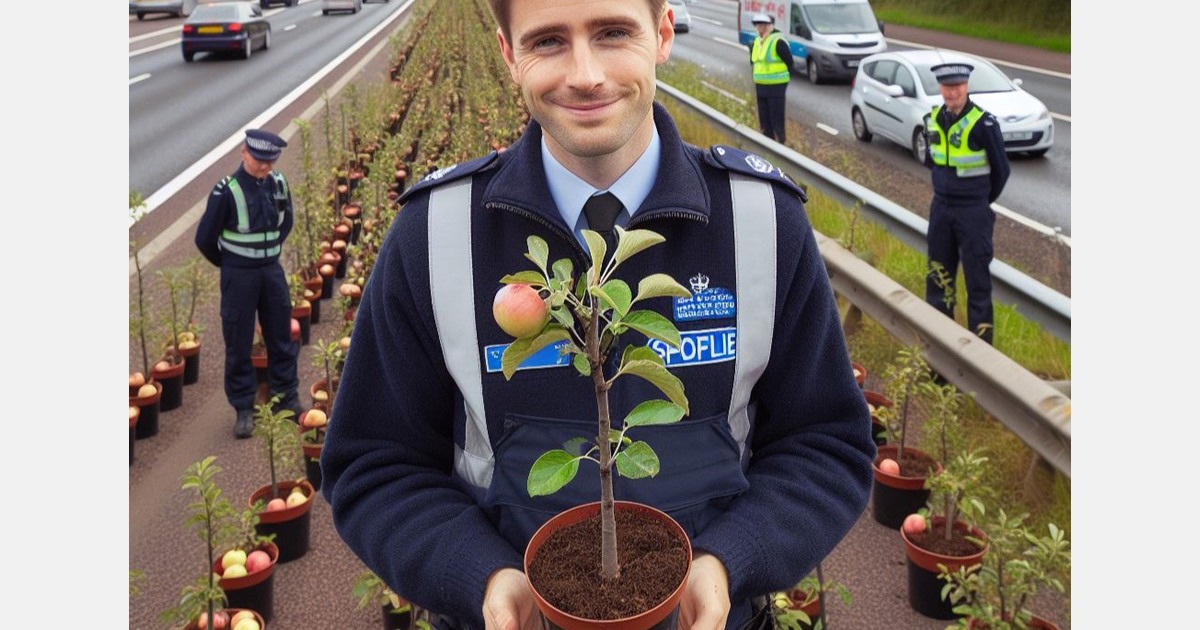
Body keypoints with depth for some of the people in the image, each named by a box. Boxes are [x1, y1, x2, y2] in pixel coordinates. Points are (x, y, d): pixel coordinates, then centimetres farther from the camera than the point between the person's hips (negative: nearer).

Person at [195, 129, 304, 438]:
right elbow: (205, 238, -7)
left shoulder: (278, 183, -1)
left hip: (272, 271, 4)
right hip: (239, 276, -4)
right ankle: (243, 408, 14)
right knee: (238, 343, 4)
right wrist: (228, 265, 5)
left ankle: (288, 395, 27)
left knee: (281, 335, 12)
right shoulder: (227, 190, -15)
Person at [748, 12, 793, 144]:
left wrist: (782, 77, -4)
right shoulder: (756, 42, 12)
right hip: (760, 86, 8)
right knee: (764, 120, 12)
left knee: (777, 120, -5)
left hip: (776, 87, -8)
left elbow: (789, 62, -10)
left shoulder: (778, 41, -14)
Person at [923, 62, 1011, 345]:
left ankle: (980, 340, 10)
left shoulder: (984, 123, -17)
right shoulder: (934, 119, 1)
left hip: (973, 212, -6)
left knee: (977, 278, 1)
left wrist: (982, 201, 5)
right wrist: (946, 191, 15)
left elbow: (1001, 169, -7)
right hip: (941, 208, 6)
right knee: (938, 274, 15)